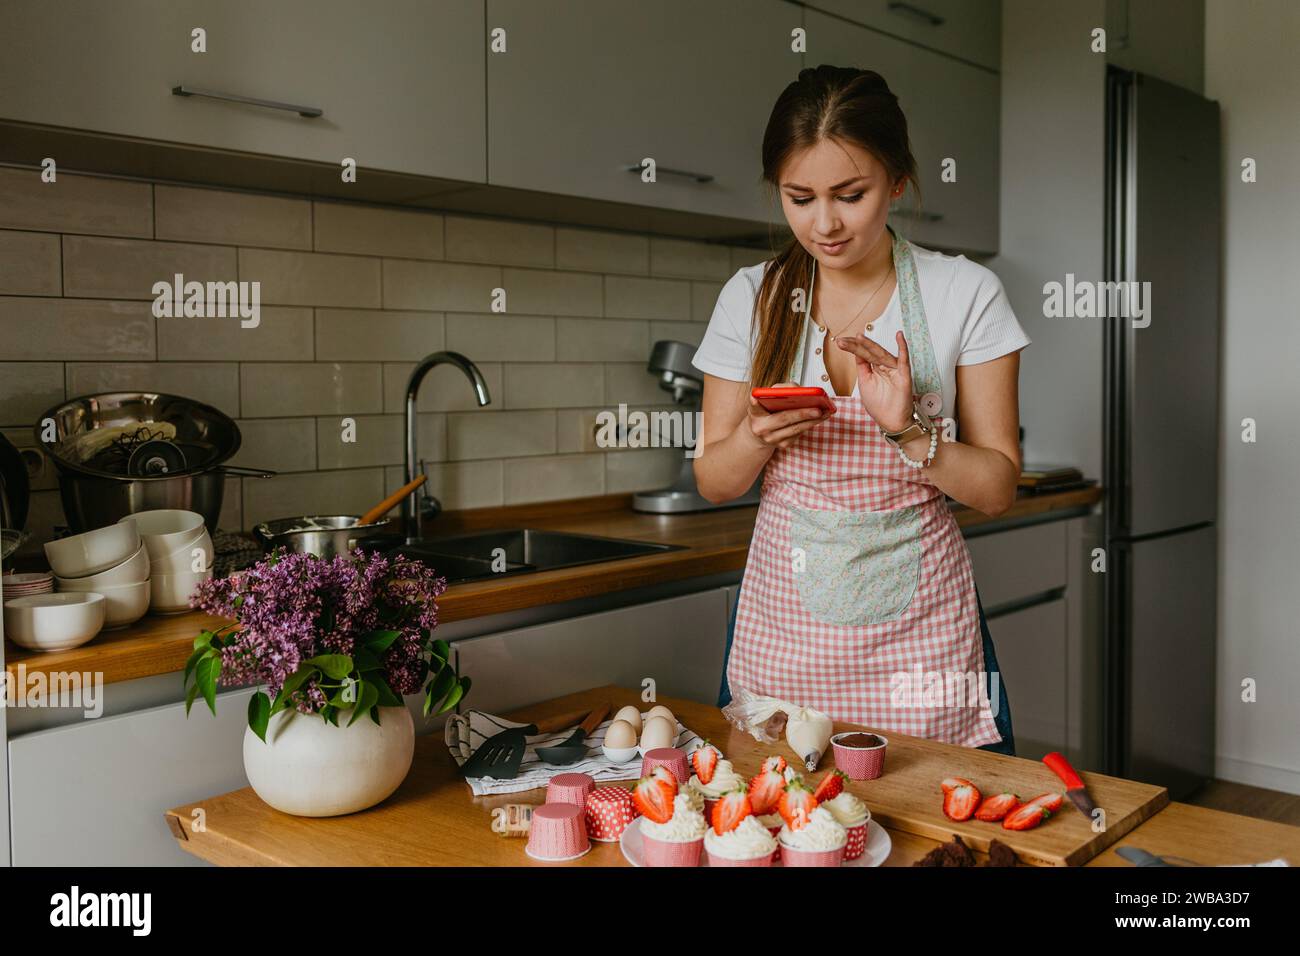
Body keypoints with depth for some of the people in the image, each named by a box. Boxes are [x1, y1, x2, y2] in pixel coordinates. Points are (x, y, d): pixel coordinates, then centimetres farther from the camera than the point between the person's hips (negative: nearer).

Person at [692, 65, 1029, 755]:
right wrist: (758, 437, -16)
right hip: (784, 630, 2)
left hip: (917, 623, -1)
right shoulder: (750, 297, 1)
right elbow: (713, 482, 6)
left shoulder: (966, 294, -4)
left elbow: (998, 487, -2)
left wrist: (908, 428, -20)